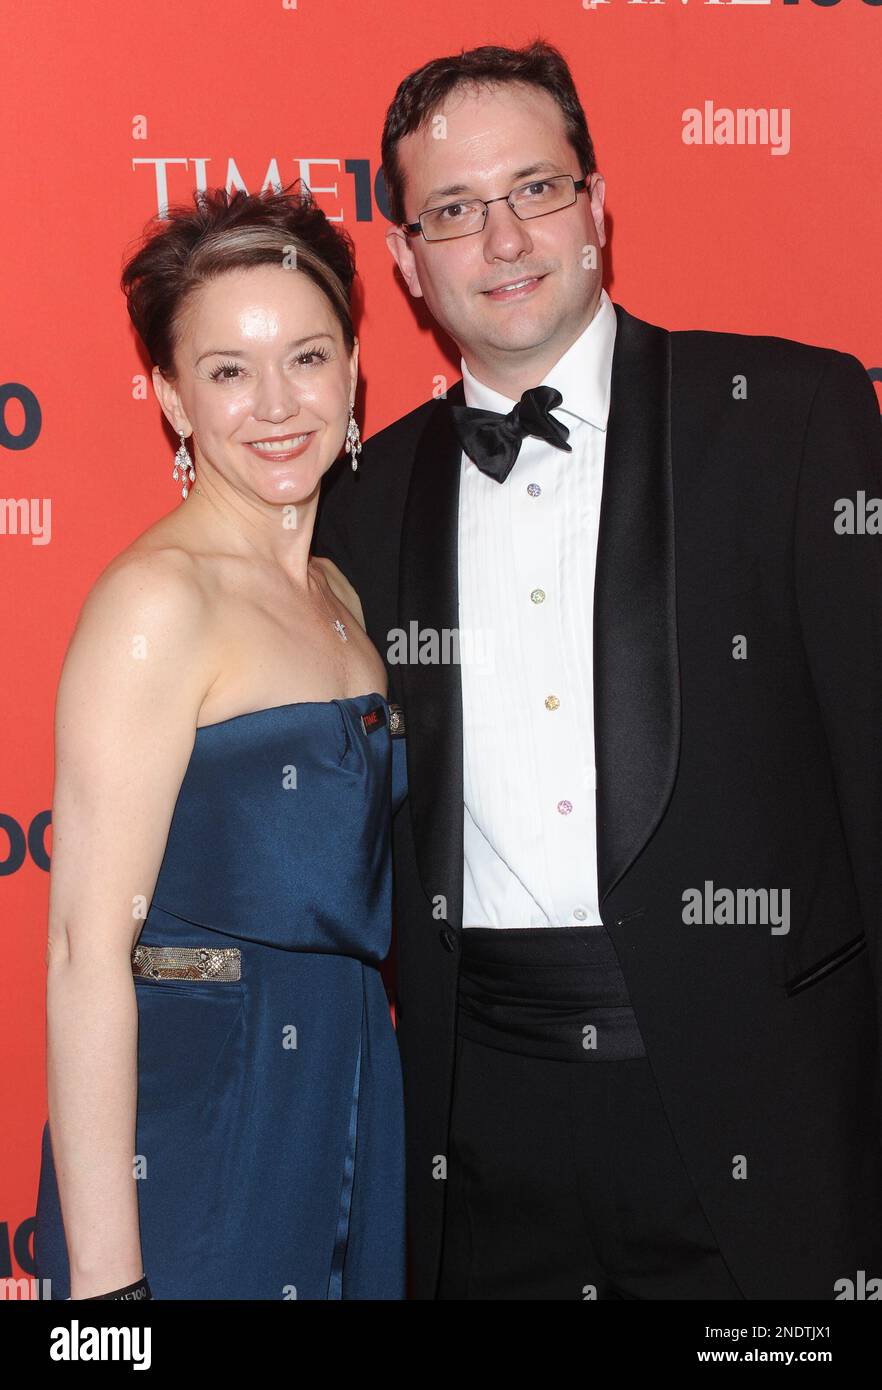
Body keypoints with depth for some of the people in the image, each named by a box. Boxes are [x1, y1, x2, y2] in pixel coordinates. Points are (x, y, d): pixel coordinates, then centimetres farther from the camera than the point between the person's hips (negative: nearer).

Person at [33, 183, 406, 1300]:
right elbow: (86, 952, -19)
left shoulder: (336, 599, 10)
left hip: (345, 1104, 8)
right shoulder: (159, 599, -15)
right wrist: (104, 1271, -21)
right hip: (190, 1115, -7)